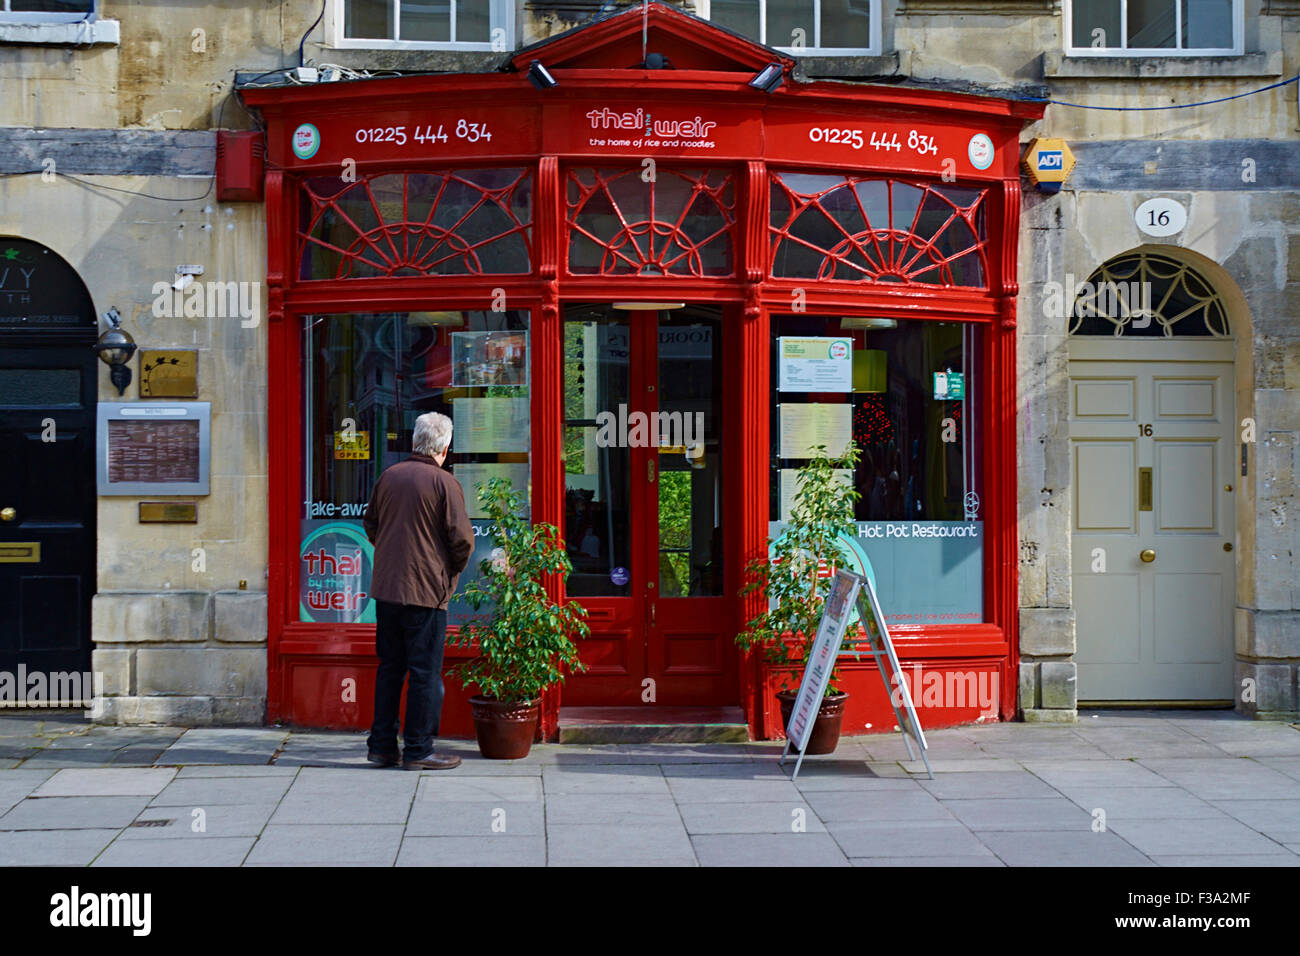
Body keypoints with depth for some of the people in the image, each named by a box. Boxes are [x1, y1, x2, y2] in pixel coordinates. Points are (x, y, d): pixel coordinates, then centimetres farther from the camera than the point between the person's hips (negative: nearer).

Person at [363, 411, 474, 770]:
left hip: (385, 586, 6)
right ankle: (418, 750, 4)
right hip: (427, 590, -6)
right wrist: (454, 568, 5)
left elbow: (370, 524, 17)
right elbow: (462, 538, -13)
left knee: (389, 667, 14)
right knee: (425, 672, 1)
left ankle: (382, 745, 17)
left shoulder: (389, 476, 7)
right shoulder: (444, 482, -10)